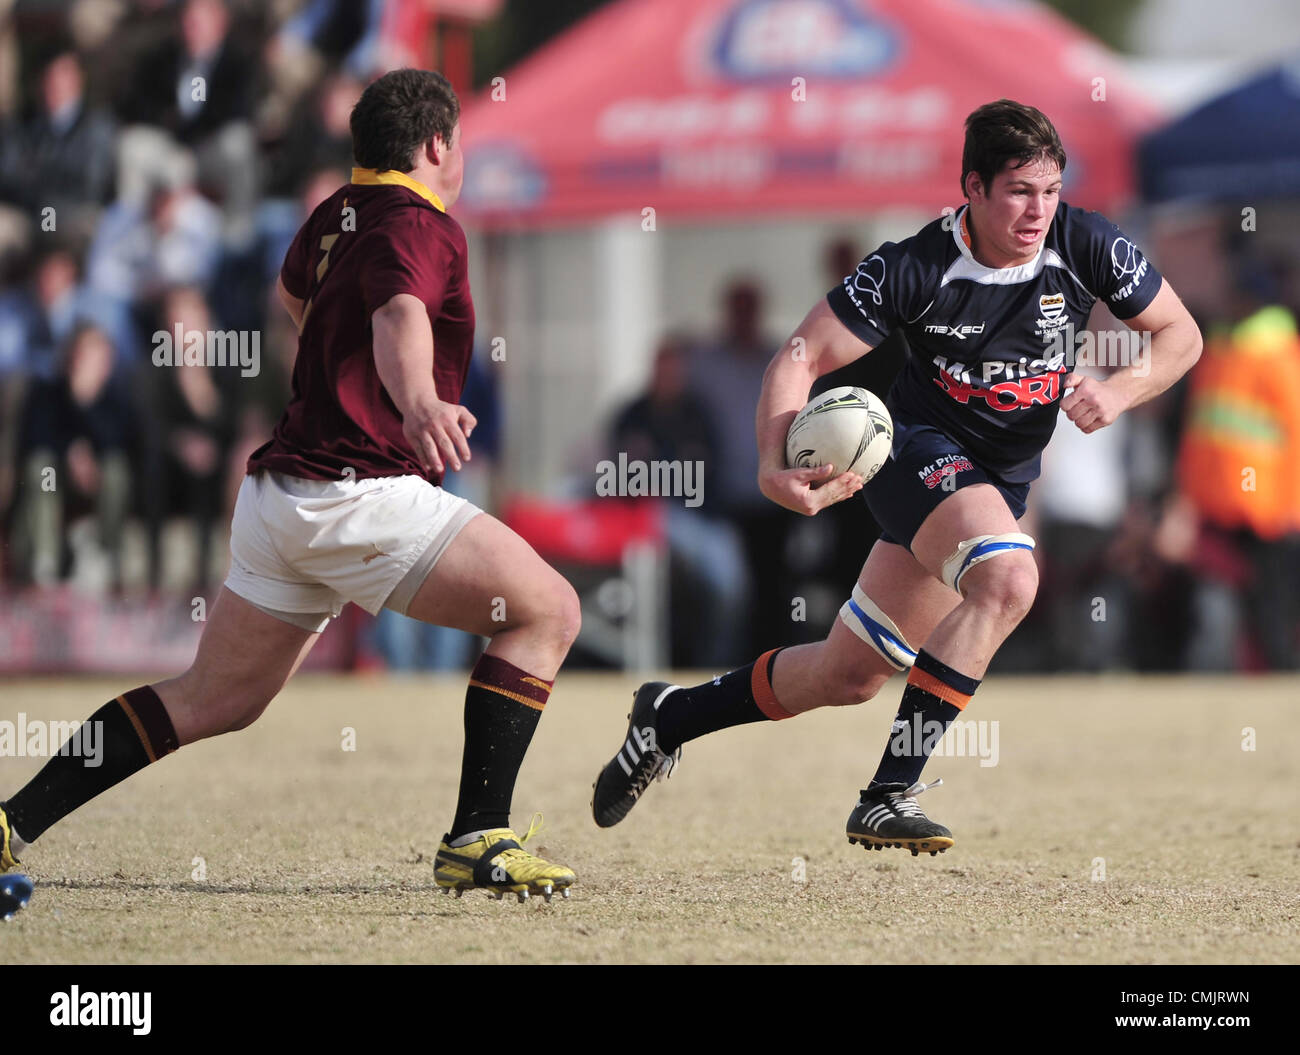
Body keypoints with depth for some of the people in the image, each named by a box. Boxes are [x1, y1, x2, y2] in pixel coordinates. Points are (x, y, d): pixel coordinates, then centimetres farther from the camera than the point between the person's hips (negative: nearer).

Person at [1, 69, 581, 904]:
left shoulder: (339, 216, 18)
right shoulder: (421, 227, -10)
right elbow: (399, 318, -33)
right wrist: (420, 402, -53)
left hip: (278, 493, 9)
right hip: (357, 495, -9)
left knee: (213, 701, 16)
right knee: (548, 612, -6)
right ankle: (477, 841, -11)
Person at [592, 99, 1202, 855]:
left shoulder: (1085, 247, -12)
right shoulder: (915, 268, -21)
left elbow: (1181, 335, 0)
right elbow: (803, 356, -16)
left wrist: (1119, 393, -20)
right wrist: (774, 466, -32)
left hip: (1003, 478, 5)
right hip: (920, 448, -5)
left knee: (851, 677, 6)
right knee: (1008, 580, -35)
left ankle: (670, 718, 29)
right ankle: (889, 795, -28)